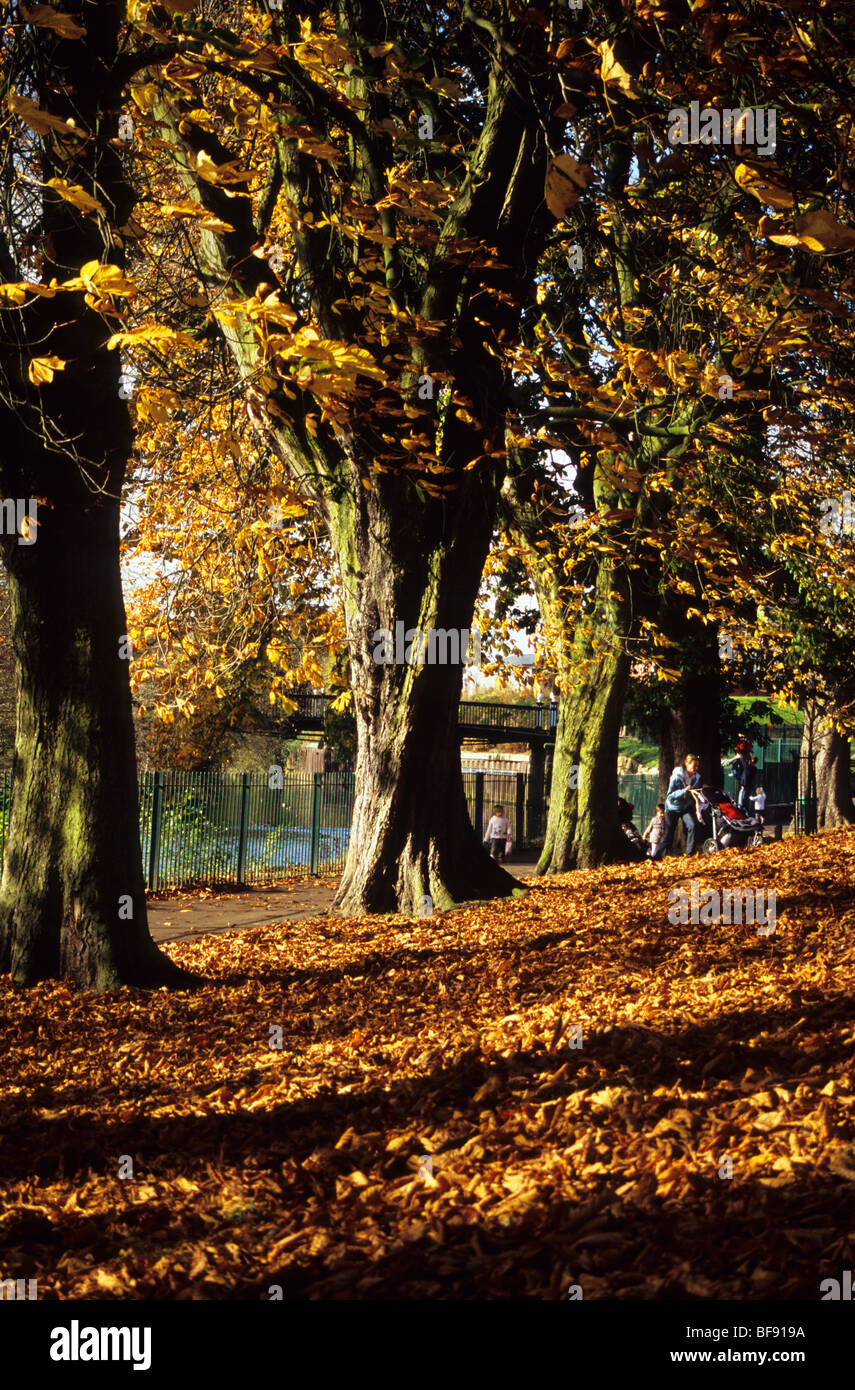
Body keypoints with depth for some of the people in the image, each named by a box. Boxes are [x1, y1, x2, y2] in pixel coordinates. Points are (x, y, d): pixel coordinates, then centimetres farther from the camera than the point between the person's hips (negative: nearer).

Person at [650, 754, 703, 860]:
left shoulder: (697, 777, -6)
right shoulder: (676, 776, -19)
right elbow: (670, 795, -21)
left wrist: (698, 810, -9)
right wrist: (684, 791, -33)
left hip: (687, 807, 3)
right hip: (673, 807, -3)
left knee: (693, 826, -22)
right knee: (669, 834, -2)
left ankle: (690, 854, -12)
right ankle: (655, 857, 11)